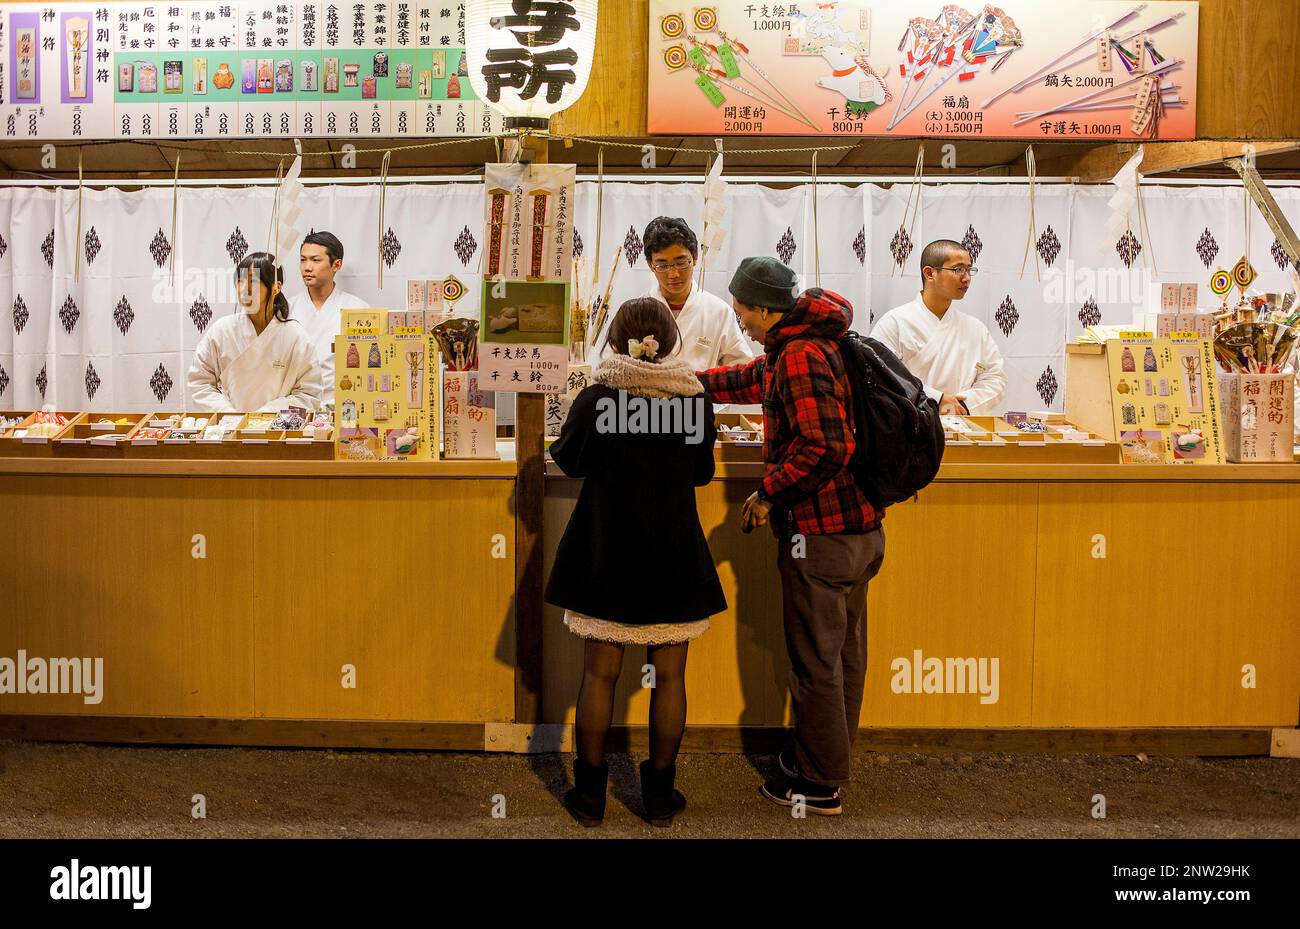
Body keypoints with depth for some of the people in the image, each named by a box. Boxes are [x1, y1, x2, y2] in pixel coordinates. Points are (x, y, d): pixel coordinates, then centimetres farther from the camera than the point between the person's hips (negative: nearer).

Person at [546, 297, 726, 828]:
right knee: (669, 677, 11)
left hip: (606, 558, -1)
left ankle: (590, 795, 21)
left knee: (599, 675, 11)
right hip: (676, 560, 1)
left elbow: (568, 460, 5)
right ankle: (660, 795, 21)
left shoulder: (595, 398, -10)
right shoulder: (696, 399, -6)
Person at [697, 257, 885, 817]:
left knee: (815, 662, 3)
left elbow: (825, 448, -29)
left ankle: (818, 786, 17)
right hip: (860, 528, 10)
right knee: (844, 654, 19)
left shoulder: (802, 356, -20)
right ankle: (829, 763, 36)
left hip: (821, 536, -10)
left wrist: (768, 495, -17)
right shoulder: (801, 346, 12)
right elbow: (753, 380, 27)